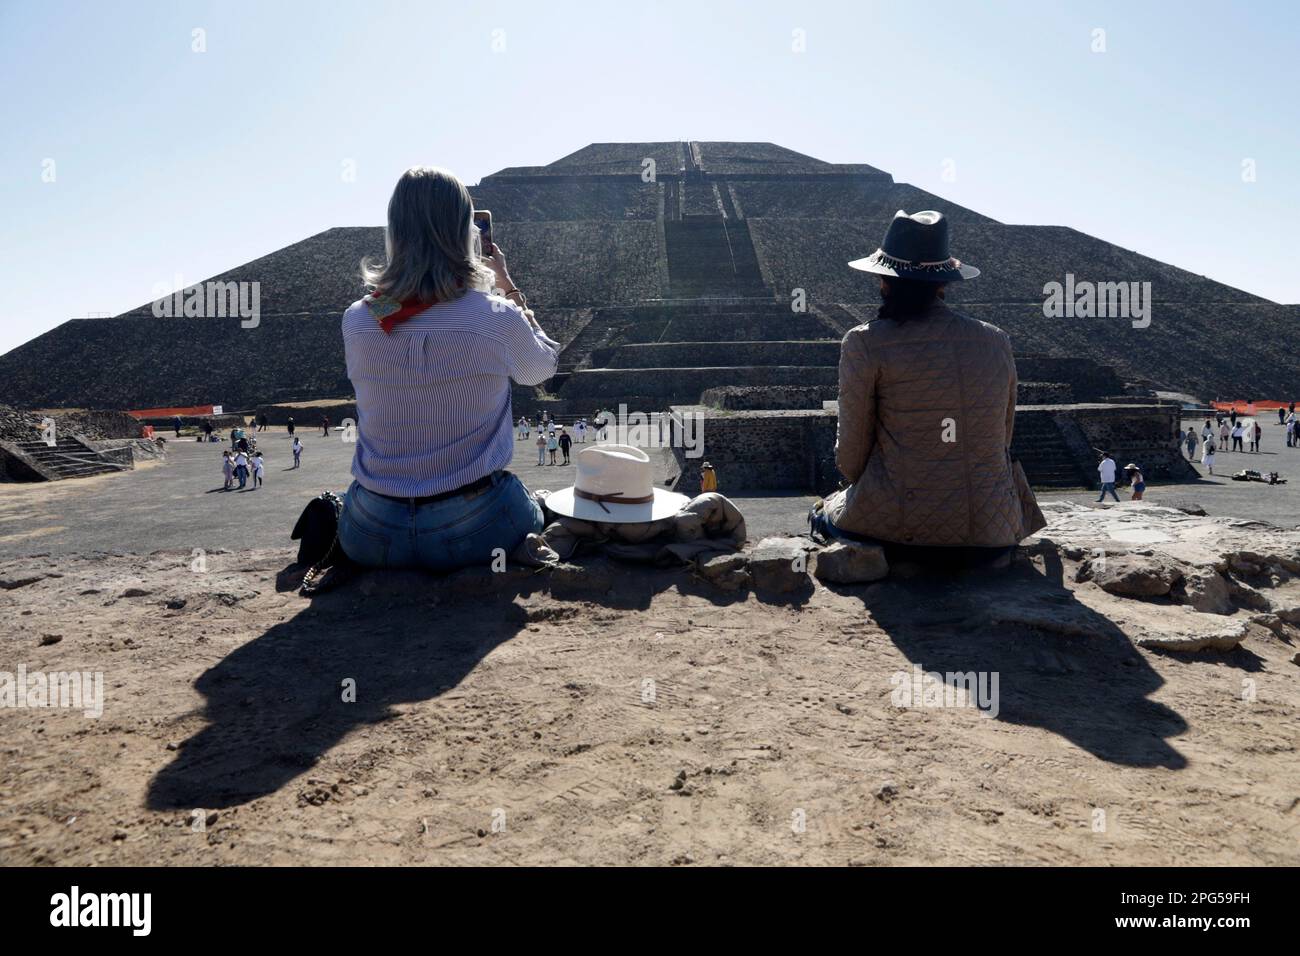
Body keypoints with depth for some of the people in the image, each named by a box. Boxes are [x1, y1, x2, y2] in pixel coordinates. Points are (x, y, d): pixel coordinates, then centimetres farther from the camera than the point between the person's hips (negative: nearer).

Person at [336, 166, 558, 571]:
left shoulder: (356, 321, -7)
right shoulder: (498, 317, -15)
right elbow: (543, 365, 8)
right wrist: (509, 287, 15)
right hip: (472, 531, -3)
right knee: (529, 509, 31)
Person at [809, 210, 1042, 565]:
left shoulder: (864, 343, -8)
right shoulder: (997, 340, 5)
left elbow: (851, 453, -4)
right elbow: (1003, 438, 14)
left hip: (902, 529, -3)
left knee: (822, 514, 27)